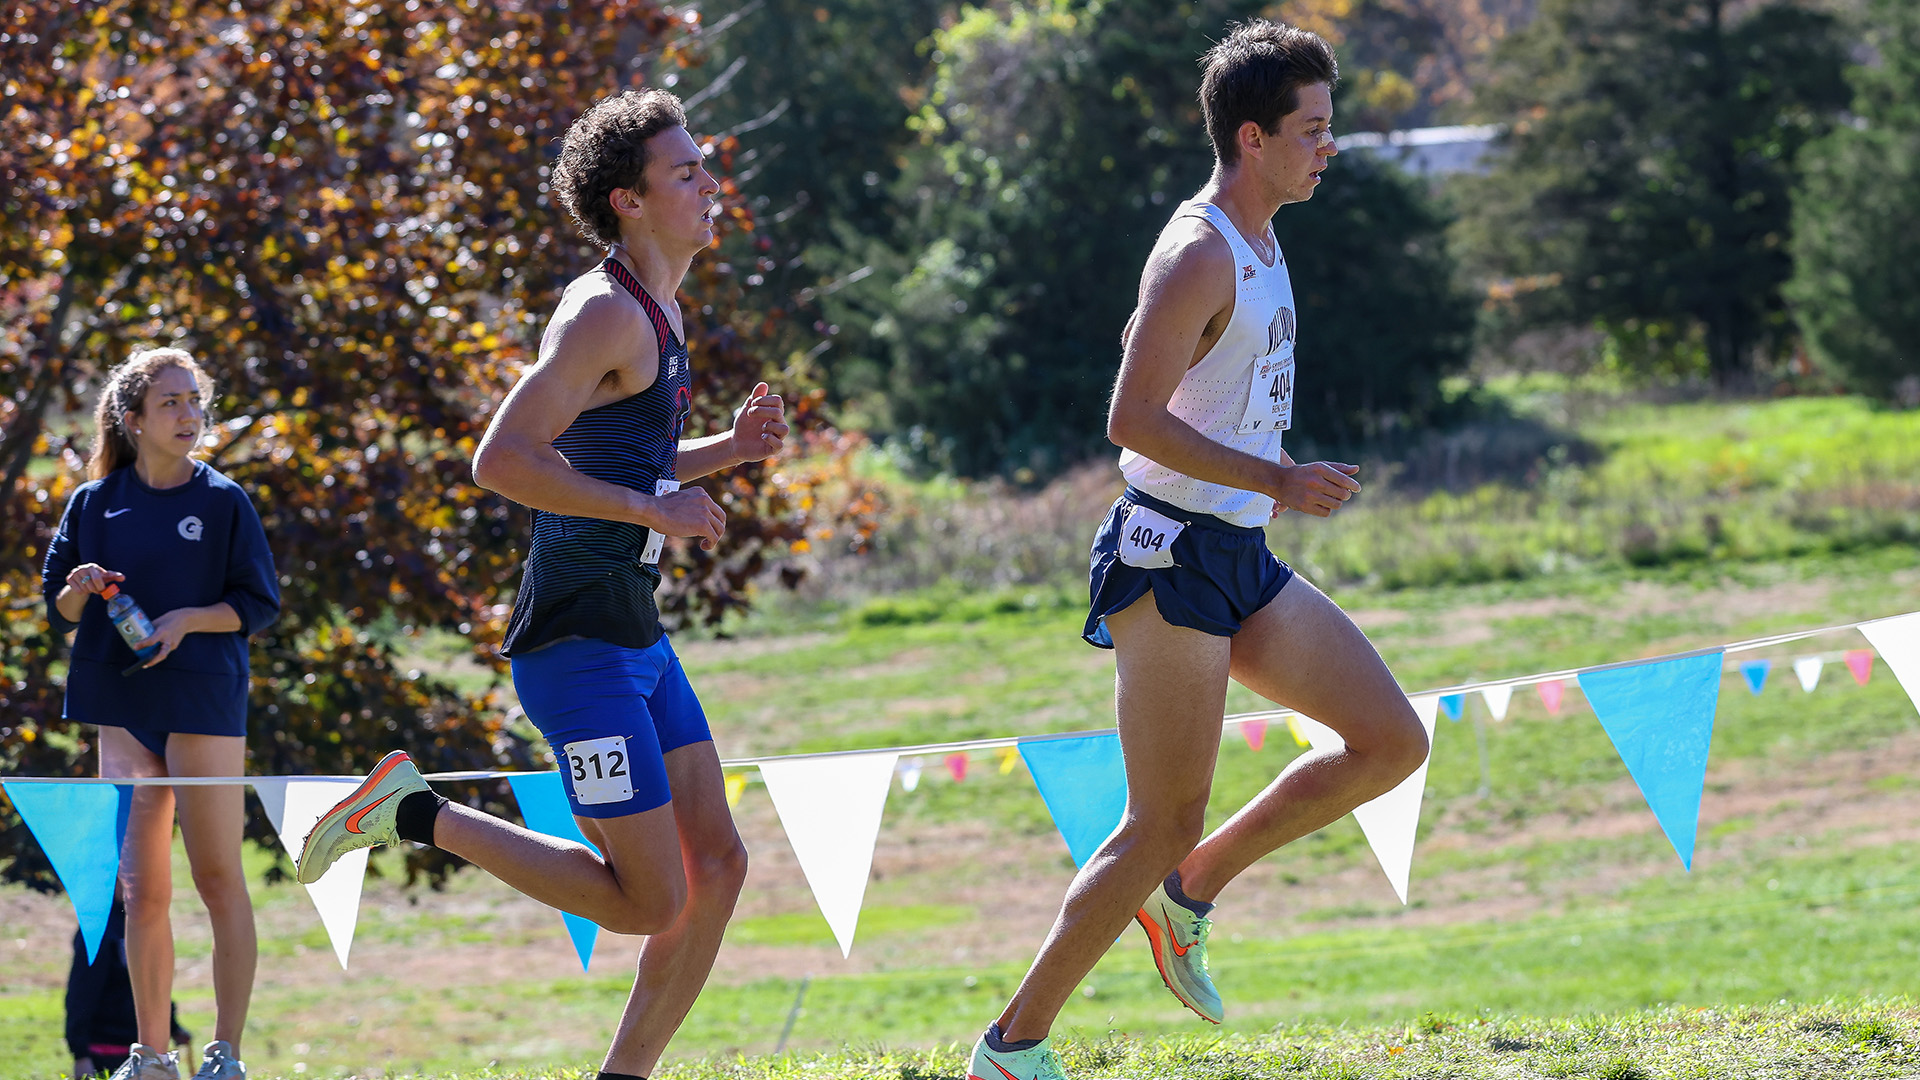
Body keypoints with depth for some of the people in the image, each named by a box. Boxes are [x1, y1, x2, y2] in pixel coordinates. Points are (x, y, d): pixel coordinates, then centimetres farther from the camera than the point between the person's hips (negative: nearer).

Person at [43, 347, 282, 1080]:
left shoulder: (222, 501, 0)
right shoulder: (96, 502, 7)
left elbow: (261, 602, 1)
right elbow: (58, 606, 12)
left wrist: (188, 619, -14)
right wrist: (80, 591, -10)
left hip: (204, 702, -3)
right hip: (123, 707, 3)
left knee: (219, 880, -3)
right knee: (140, 889, 5)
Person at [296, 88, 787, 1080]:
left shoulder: (656, 312, 16)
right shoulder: (606, 314, -15)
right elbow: (502, 460, -25)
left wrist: (729, 447, 13)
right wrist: (653, 507, -21)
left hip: (637, 639, 10)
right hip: (579, 646, -10)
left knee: (717, 866, 6)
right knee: (649, 902, -8)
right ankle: (419, 817, 2)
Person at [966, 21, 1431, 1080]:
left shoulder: (1255, 242, 14)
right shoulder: (1199, 255, -17)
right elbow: (1132, 418, -24)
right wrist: (1279, 482, -23)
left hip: (1240, 558, 9)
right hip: (1172, 561, -9)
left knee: (1392, 741, 5)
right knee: (1162, 824, -8)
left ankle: (1190, 891, 13)